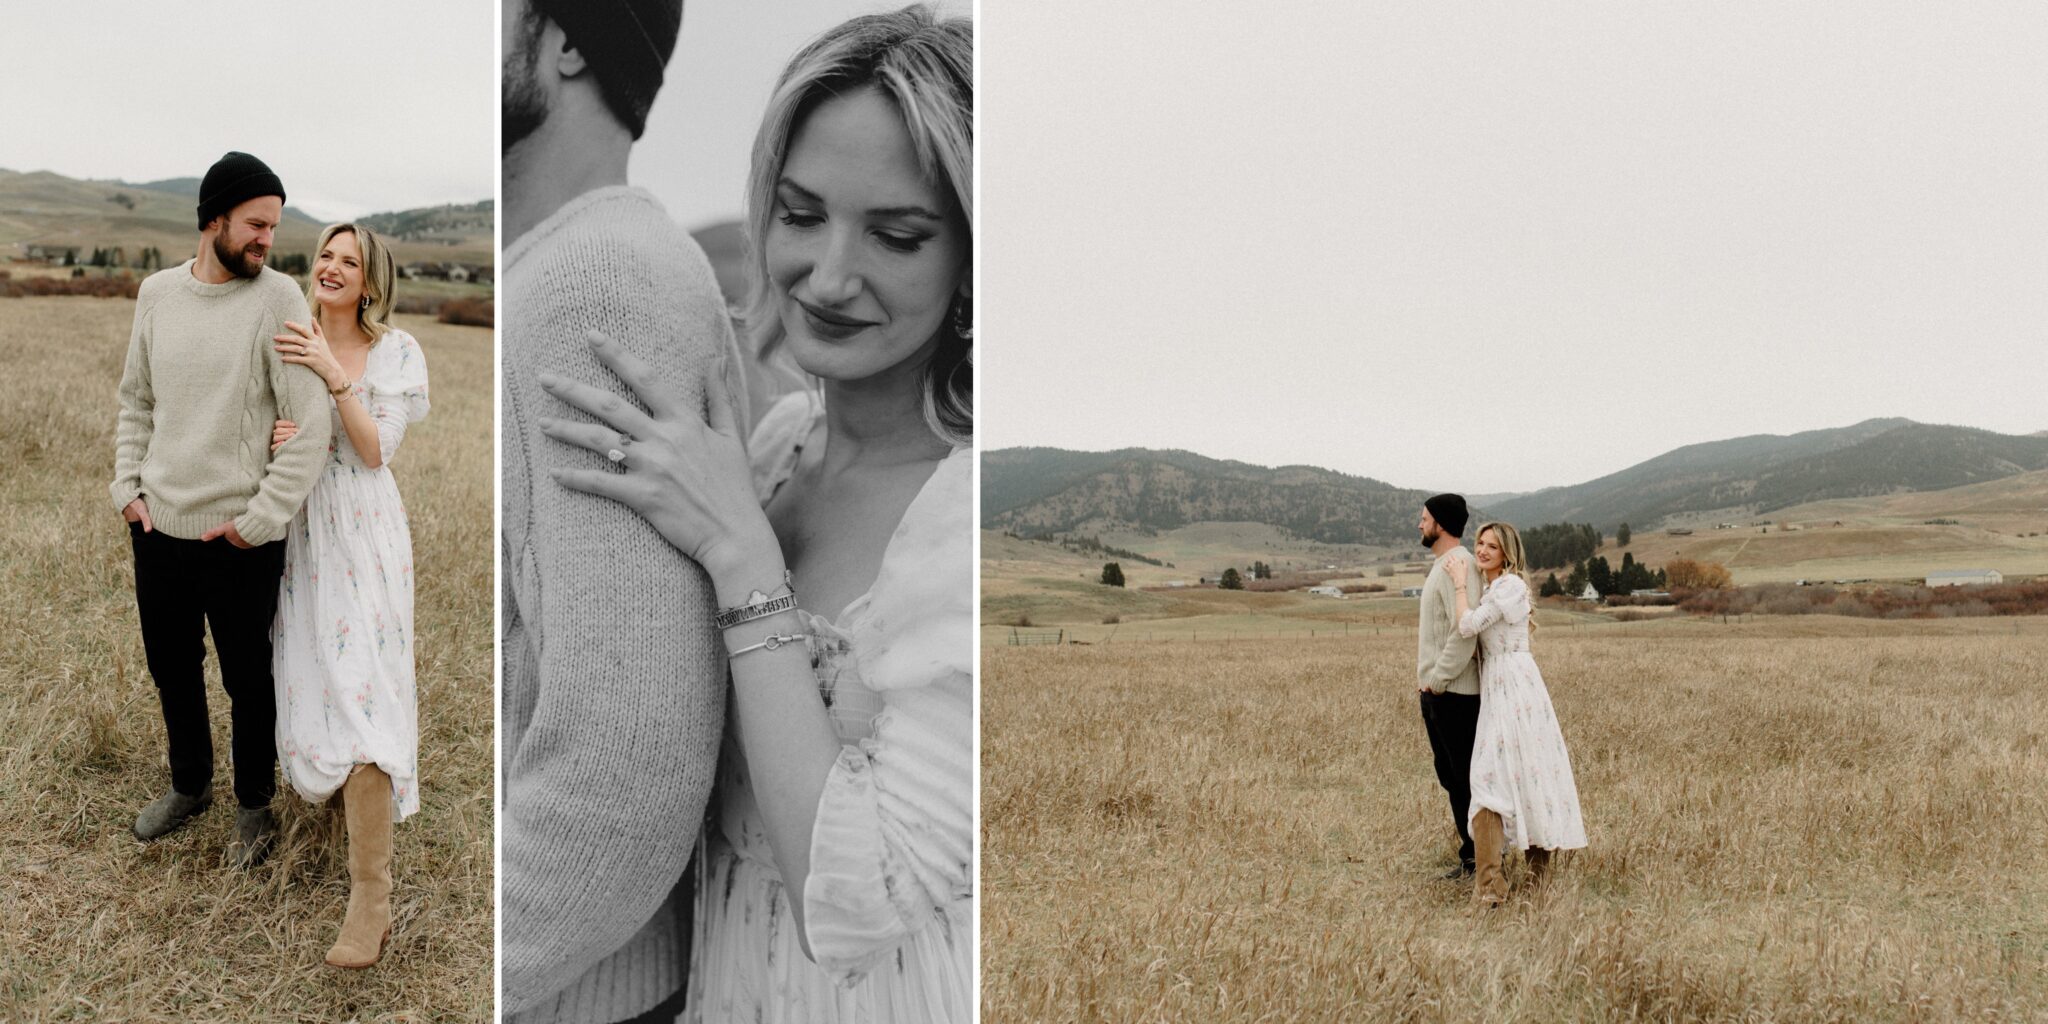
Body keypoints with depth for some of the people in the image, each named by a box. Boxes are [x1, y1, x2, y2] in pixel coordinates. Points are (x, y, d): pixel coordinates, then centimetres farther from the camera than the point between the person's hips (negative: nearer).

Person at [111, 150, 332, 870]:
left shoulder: (277, 298, -11)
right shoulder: (157, 293, 3)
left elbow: (311, 425, -15)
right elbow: (136, 402, 15)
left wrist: (259, 521, -14)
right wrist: (128, 487, 5)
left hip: (242, 541, -4)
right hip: (158, 528, 5)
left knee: (247, 681, 9)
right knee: (172, 670, 19)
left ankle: (254, 805, 29)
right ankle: (189, 786, 41)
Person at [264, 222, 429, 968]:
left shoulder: (394, 353, -6)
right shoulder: (291, 344, 5)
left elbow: (376, 451, -13)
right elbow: (270, 428, 10)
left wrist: (334, 374, -23)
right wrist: (273, 439, -14)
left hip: (363, 536, -5)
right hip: (299, 533, 5)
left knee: (361, 690, -13)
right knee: (307, 678, 10)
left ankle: (371, 900, -12)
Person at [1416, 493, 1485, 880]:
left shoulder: (1458, 567, -16)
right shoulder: (1440, 566, 16)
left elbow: (1465, 631, -24)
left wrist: (1438, 679, -18)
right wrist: (1427, 678, 14)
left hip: (1453, 693, -10)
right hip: (1435, 692, 10)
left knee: (1468, 776, -3)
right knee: (1451, 777, 14)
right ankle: (1470, 857, 22)